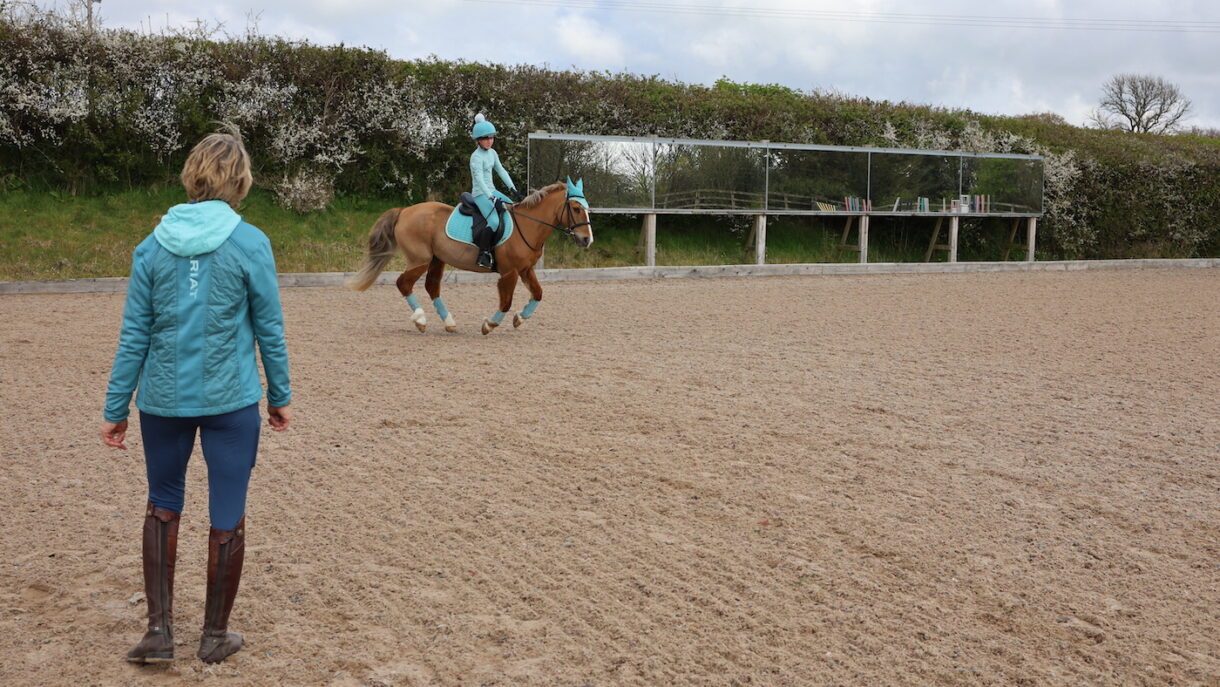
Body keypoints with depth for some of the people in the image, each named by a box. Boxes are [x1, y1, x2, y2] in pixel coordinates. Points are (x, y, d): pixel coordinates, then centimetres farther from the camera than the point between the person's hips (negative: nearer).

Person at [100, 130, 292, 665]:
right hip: (232, 400, -3)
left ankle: (159, 630, 20)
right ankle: (215, 636, 21)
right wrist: (279, 395, 8)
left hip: (163, 399, 3)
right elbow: (269, 328, -4)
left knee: (163, 504, 21)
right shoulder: (249, 243, -9)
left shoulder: (153, 245, -1)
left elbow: (134, 334, 1)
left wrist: (115, 407, 8)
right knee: (228, 515, 9)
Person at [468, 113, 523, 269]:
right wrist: (492, 198, -33)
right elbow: (479, 179, -25)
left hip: (492, 192, 9)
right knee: (494, 221, -27)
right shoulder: (476, 156, -15)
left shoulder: (492, 153, 11)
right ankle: (483, 255, -17)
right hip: (481, 194, -9)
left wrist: (513, 189, 2)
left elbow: (501, 171, 13)